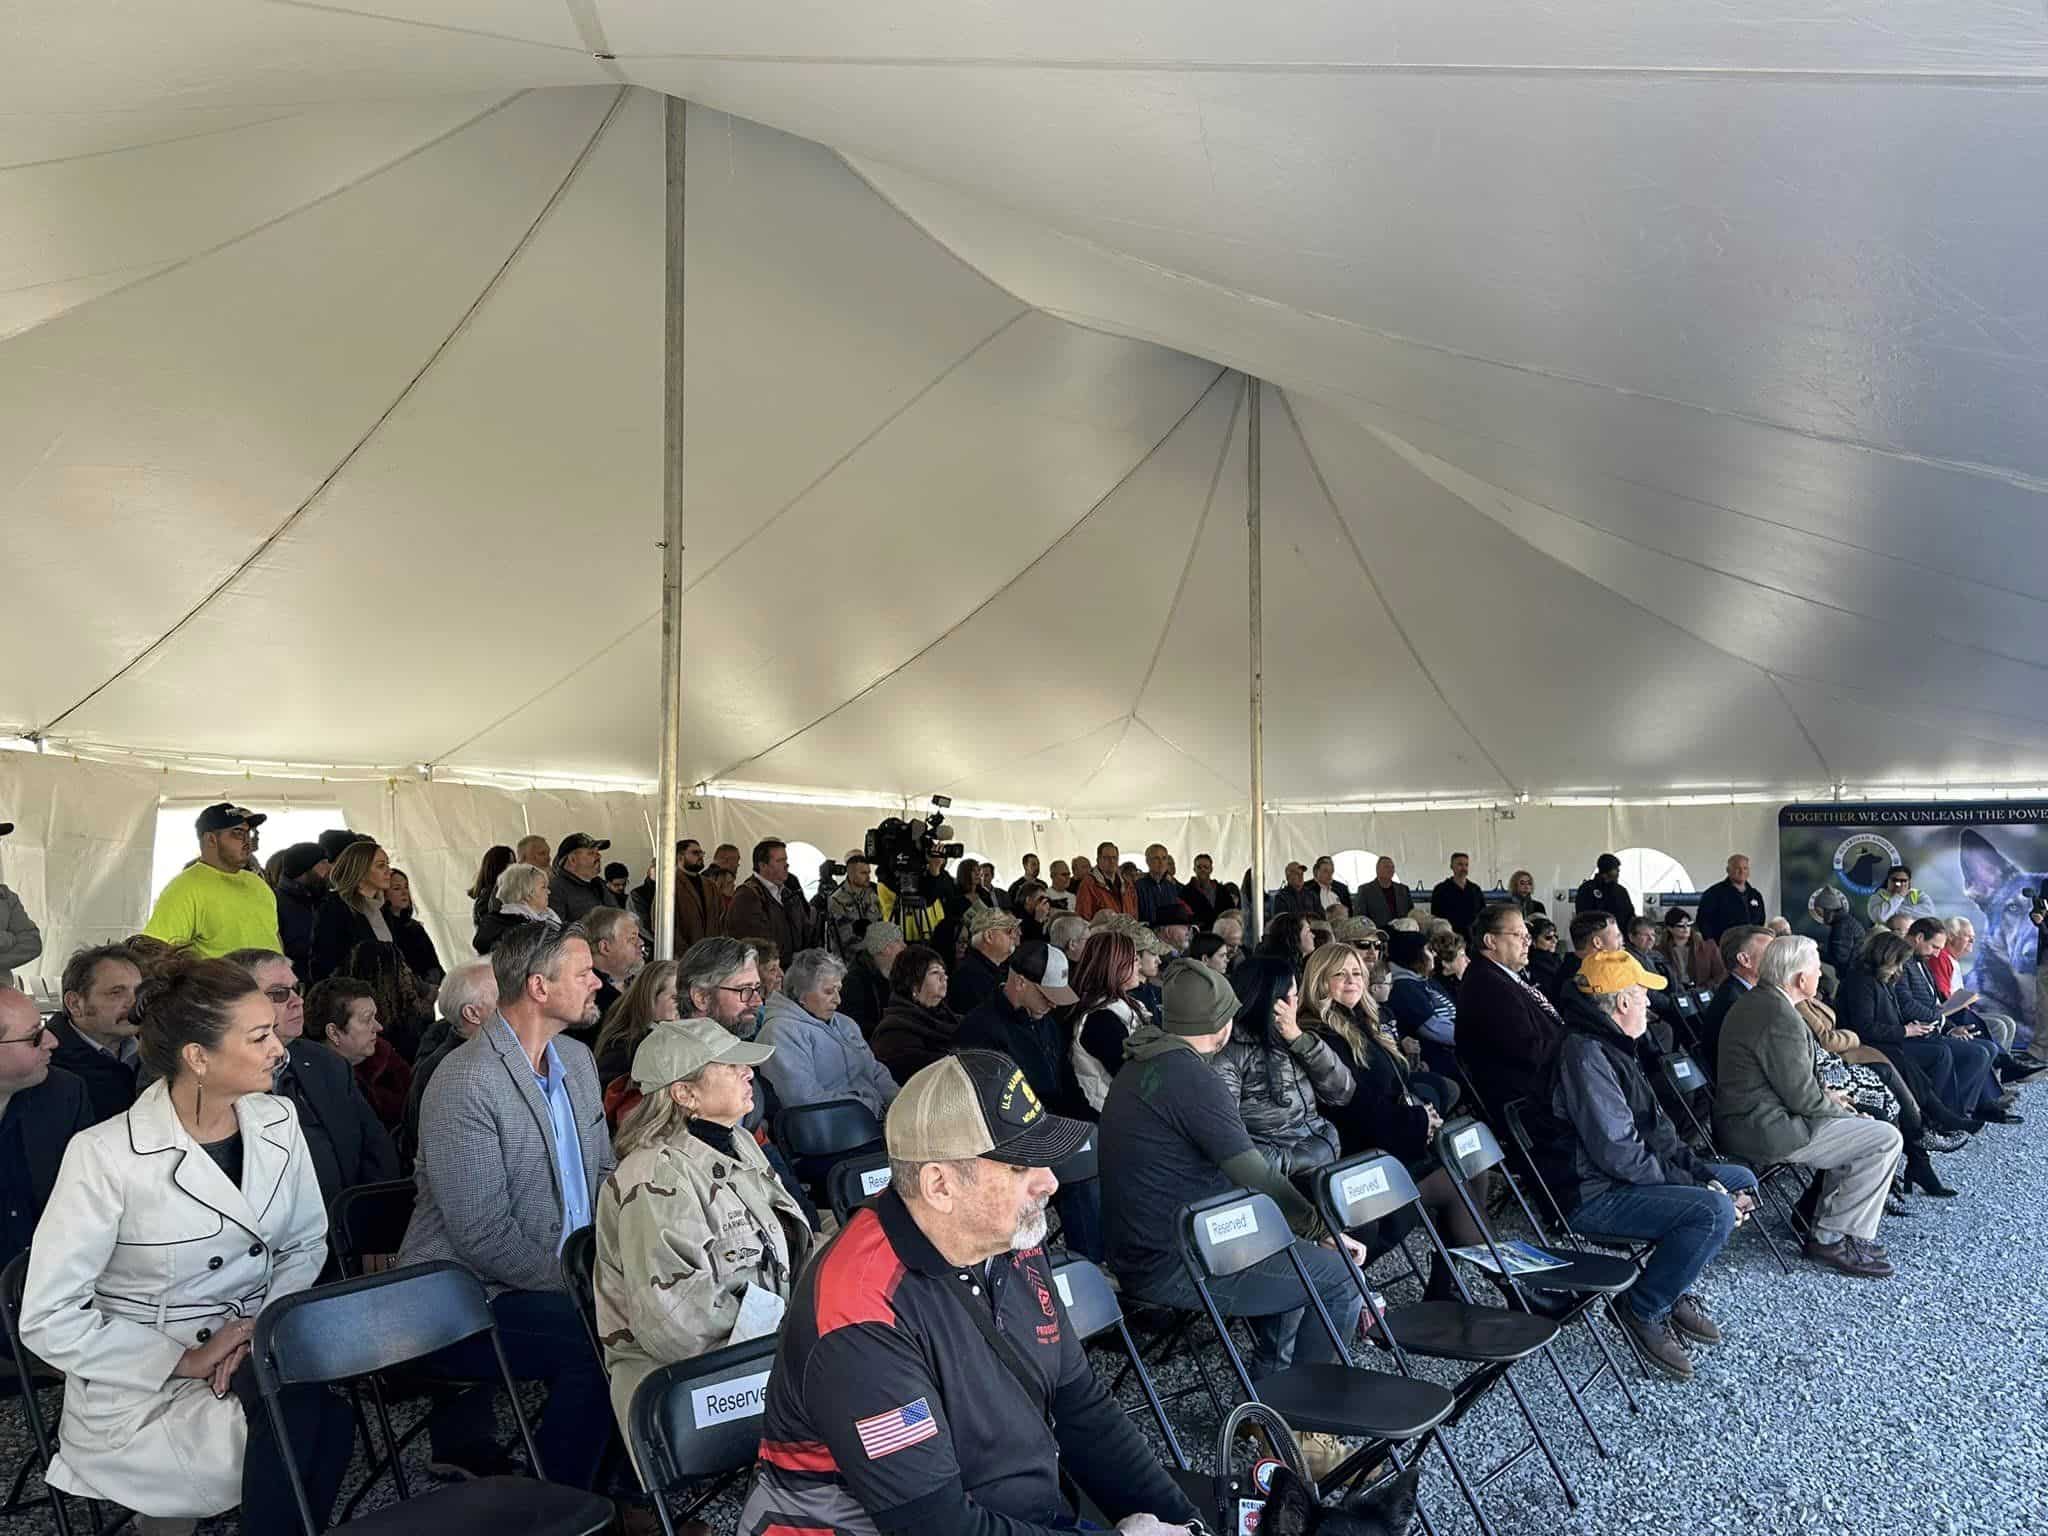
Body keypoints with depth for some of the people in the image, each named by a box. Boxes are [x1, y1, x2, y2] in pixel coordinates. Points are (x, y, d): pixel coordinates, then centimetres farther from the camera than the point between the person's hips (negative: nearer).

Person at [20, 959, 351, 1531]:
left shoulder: (277, 1121, 0)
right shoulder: (104, 1155, -16)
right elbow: (50, 1319, -13)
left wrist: (266, 1324, -9)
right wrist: (186, 1361, -15)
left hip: (253, 1351, 5)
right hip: (140, 1381, -4)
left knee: (329, 1410, -28)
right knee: (298, 1423, -30)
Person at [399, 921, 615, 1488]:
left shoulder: (577, 1059, 8)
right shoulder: (465, 1083, -18)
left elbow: (603, 1175, 15)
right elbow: (485, 1239, -20)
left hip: (568, 1276, 8)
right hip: (465, 1300, -8)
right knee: (599, 1343, -28)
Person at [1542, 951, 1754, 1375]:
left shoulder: (1608, 1046, 12)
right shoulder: (1584, 1054, -22)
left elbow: (1656, 1130, 15)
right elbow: (1618, 1153, -26)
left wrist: (1702, 1173, 0)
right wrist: (1697, 1185, -17)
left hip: (1624, 1178, 11)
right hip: (1591, 1195, -11)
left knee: (1740, 1179, 13)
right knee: (1714, 1210, -26)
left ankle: (1675, 1290, 16)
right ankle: (1641, 1310, -7)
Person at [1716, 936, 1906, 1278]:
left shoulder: (1752, 1001, 9)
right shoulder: (1781, 1018, -23)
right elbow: (1801, 1097, -19)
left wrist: (1823, 1094, 13)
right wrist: (1846, 1112, -2)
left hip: (1743, 1119, 11)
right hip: (1766, 1131, -10)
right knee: (1886, 1139, -4)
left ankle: (1827, 1228, 23)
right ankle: (1833, 1239, 2)